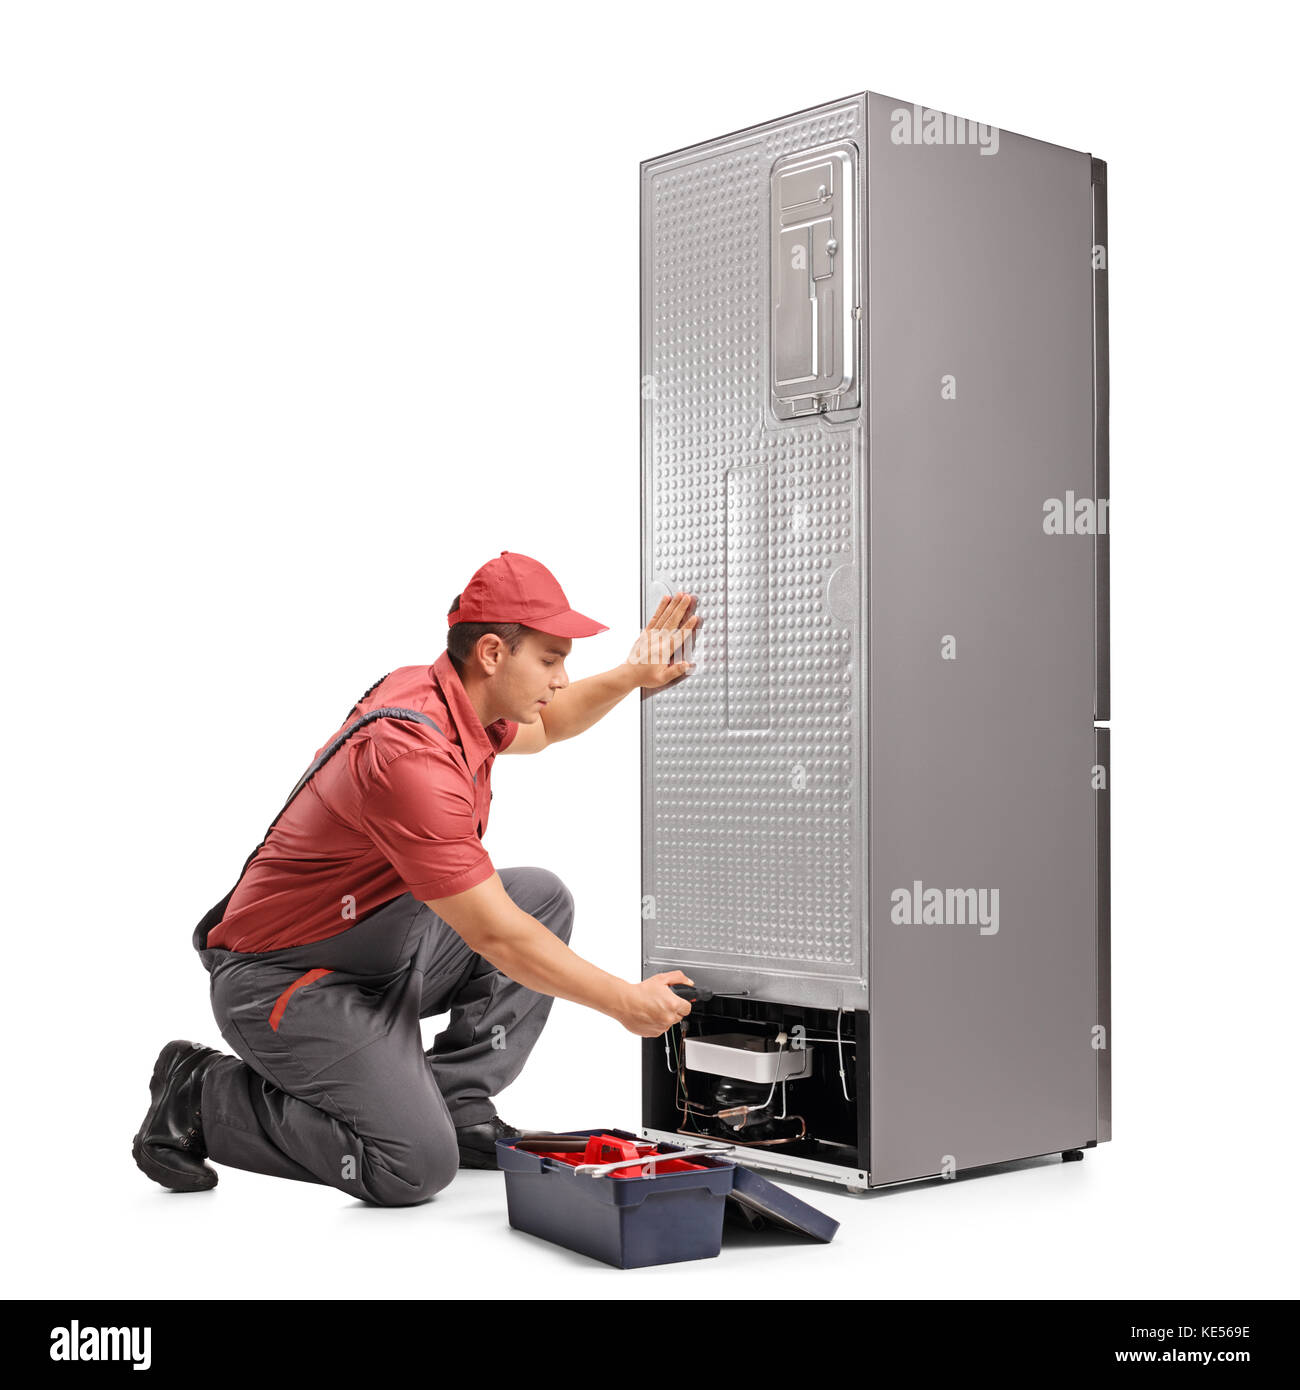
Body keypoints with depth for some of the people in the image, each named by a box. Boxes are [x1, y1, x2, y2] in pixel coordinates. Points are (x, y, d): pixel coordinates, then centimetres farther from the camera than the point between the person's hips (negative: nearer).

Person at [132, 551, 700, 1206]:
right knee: (417, 1165, -18)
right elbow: (495, 936, -28)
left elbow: (540, 727, 24)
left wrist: (631, 676, 7)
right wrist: (626, 1002, -19)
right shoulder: (412, 756, -32)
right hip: (284, 981, -10)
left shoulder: (435, 693, -2)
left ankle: (456, 1105, 4)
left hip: (378, 946, 10)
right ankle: (203, 1098, 0)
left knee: (543, 896, 2)